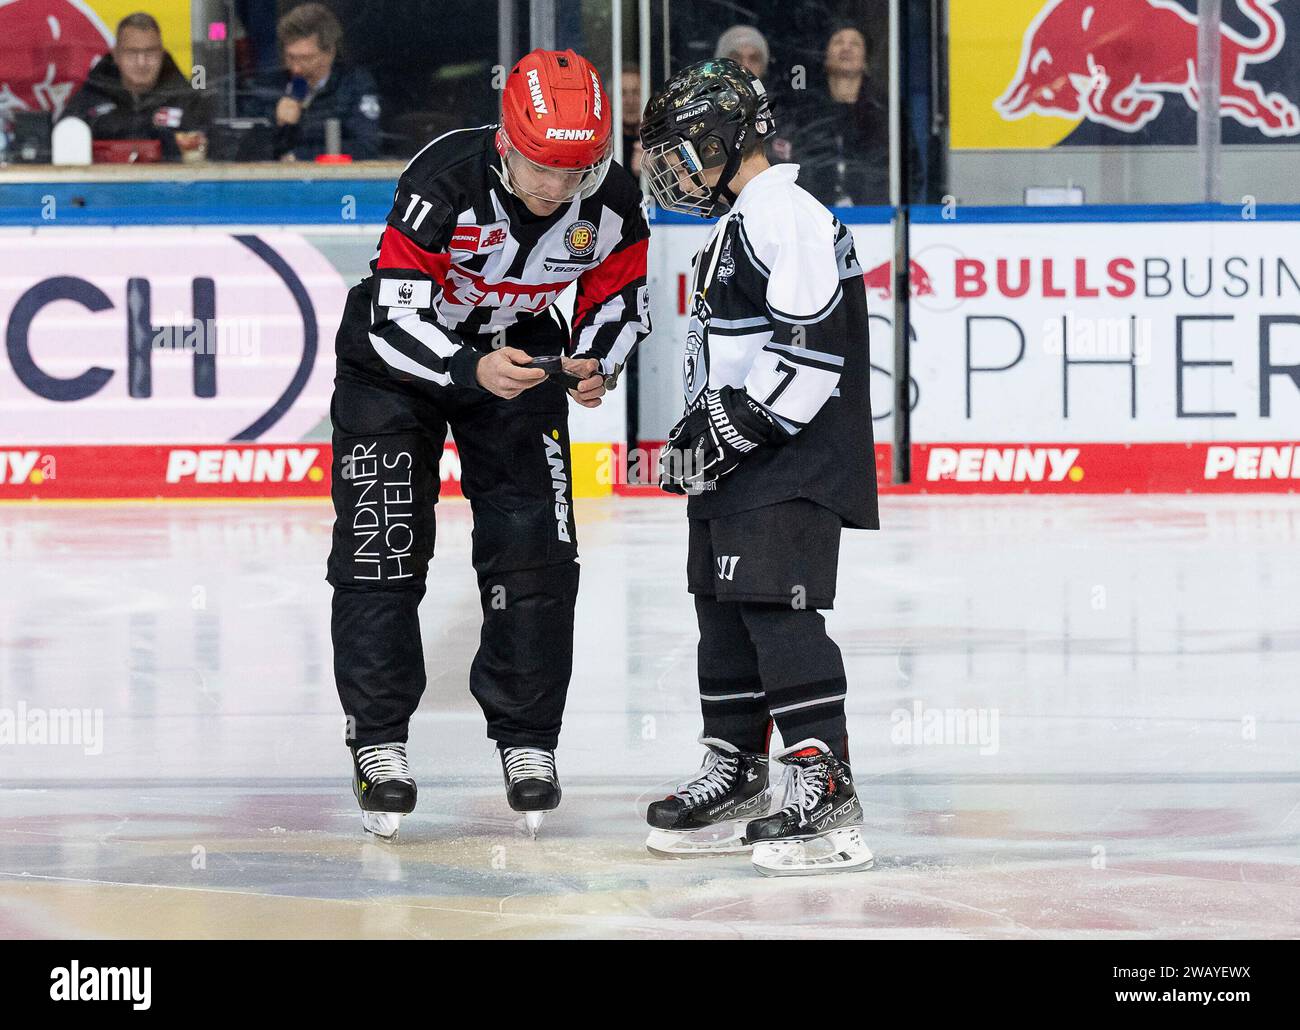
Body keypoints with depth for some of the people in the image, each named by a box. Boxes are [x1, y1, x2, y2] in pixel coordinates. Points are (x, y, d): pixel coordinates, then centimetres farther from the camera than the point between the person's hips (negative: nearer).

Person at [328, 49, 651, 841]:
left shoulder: (612, 202, -20)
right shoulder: (442, 183, -33)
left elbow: (621, 299, -3)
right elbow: (397, 317, -32)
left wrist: (596, 364, -24)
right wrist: (473, 369, -49)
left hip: (520, 353, 3)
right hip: (399, 357, -3)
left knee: (536, 553, -3)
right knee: (382, 549, -8)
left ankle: (528, 740, 9)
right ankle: (379, 744, 2)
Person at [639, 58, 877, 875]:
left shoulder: (786, 217, -15)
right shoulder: (739, 224, 20)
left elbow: (814, 347, -23)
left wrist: (740, 426, -22)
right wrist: (700, 429, 18)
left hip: (794, 461, -11)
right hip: (739, 467, 11)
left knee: (778, 608, -16)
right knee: (725, 610, 14)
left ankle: (825, 787, -18)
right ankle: (737, 777, 23)